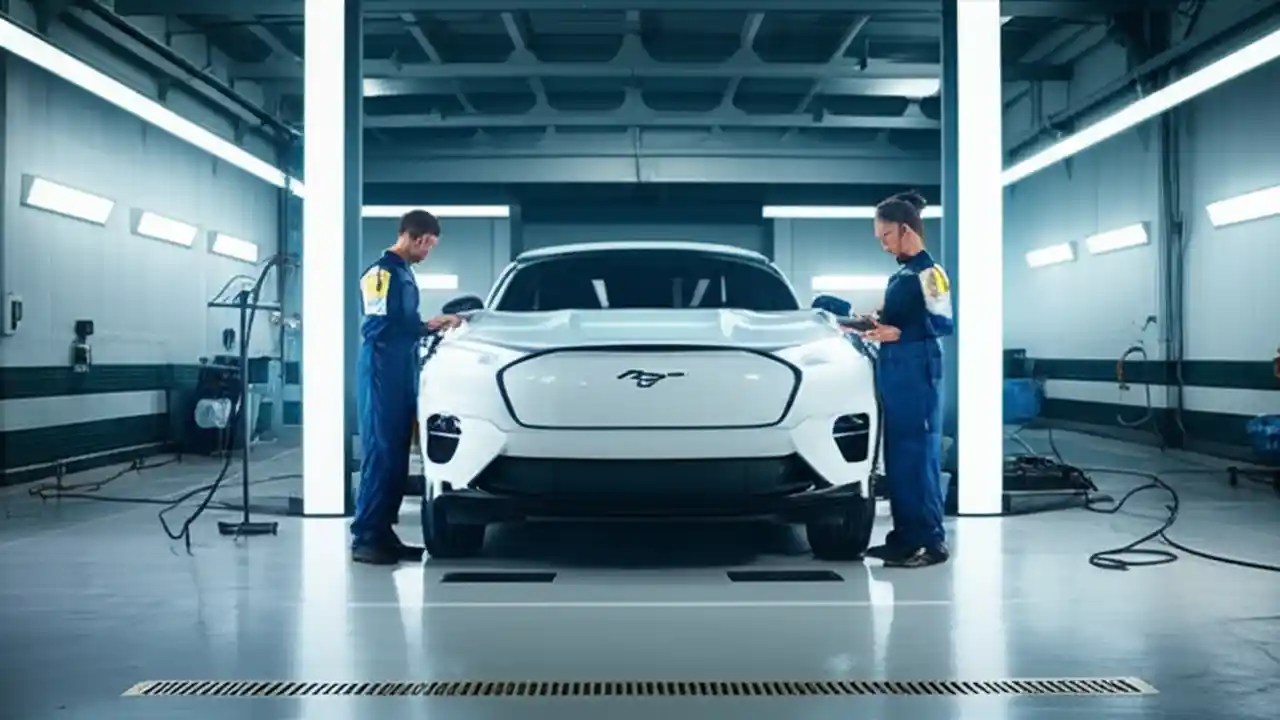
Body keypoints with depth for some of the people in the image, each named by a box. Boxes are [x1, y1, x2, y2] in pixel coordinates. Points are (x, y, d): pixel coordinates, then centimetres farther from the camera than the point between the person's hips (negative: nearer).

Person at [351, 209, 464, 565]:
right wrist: (428, 326, -8)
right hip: (381, 372, -9)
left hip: (403, 373, 9)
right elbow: (383, 326, -17)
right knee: (380, 452, -10)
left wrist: (432, 324, 10)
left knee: (398, 455, 7)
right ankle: (365, 538, -6)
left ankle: (383, 533, 12)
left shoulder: (405, 273, 20)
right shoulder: (380, 272, -9)